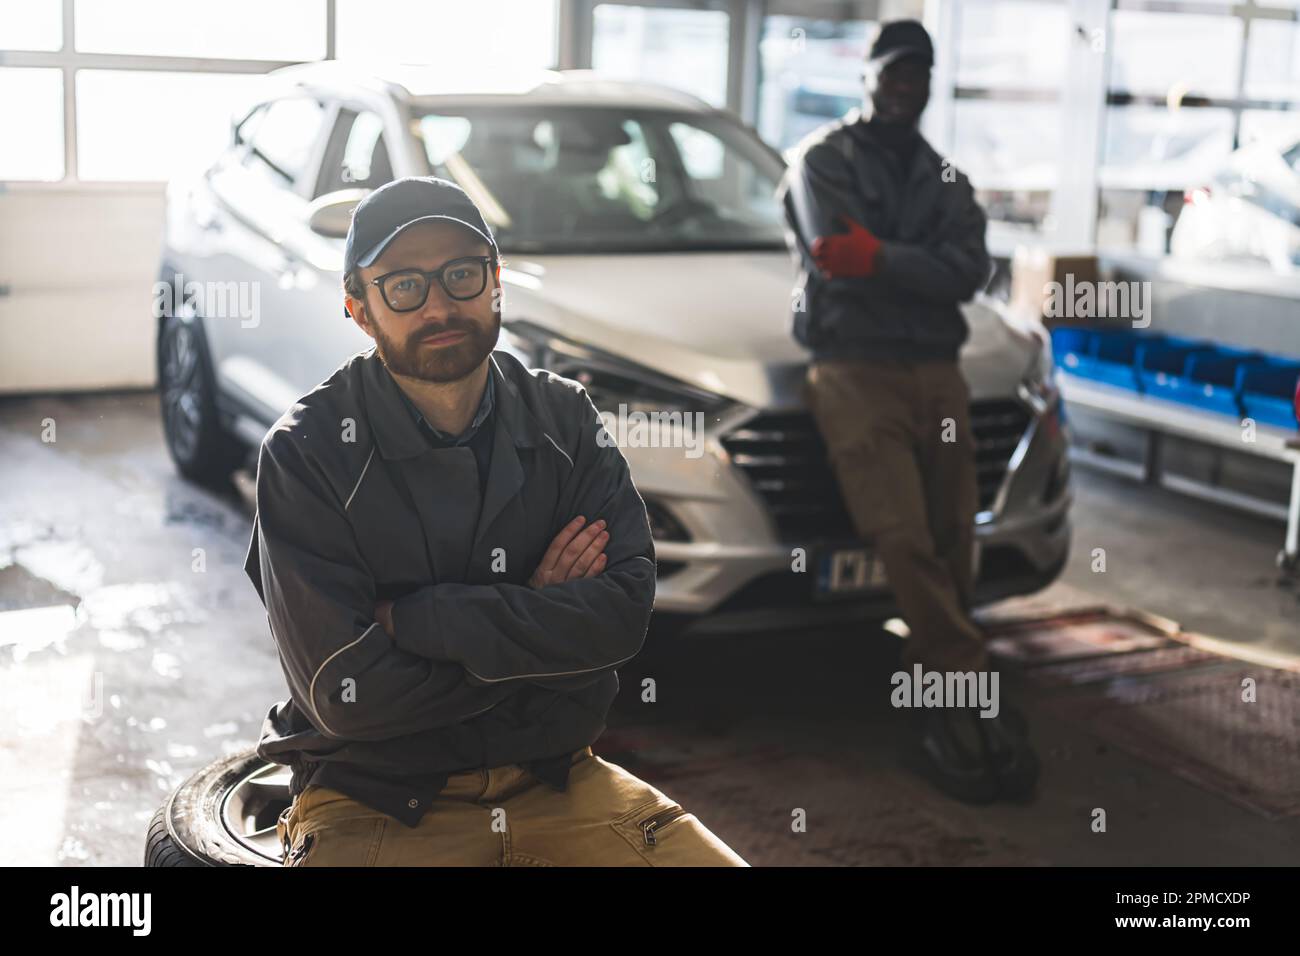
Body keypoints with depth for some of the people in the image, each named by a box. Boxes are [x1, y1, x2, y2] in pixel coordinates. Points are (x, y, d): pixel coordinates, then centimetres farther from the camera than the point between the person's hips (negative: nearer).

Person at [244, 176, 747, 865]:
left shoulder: (563, 418, 3)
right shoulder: (305, 452, -8)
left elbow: (624, 613, -10)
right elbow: (349, 694, -15)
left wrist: (409, 618, -15)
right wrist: (534, 619, -8)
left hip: (555, 782, 3)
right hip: (373, 802, -2)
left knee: (721, 859, -16)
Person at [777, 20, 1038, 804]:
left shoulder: (945, 178, 19)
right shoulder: (824, 160, 7)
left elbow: (969, 272, -1)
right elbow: (836, 260, -11)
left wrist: (878, 257, -13)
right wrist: (919, 269, -8)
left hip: (937, 372, 5)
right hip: (854, 371, -5)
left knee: (949, 547, 0)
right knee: (906, 543, -16)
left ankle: (940, 720, 11)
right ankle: (979, 703, -14)